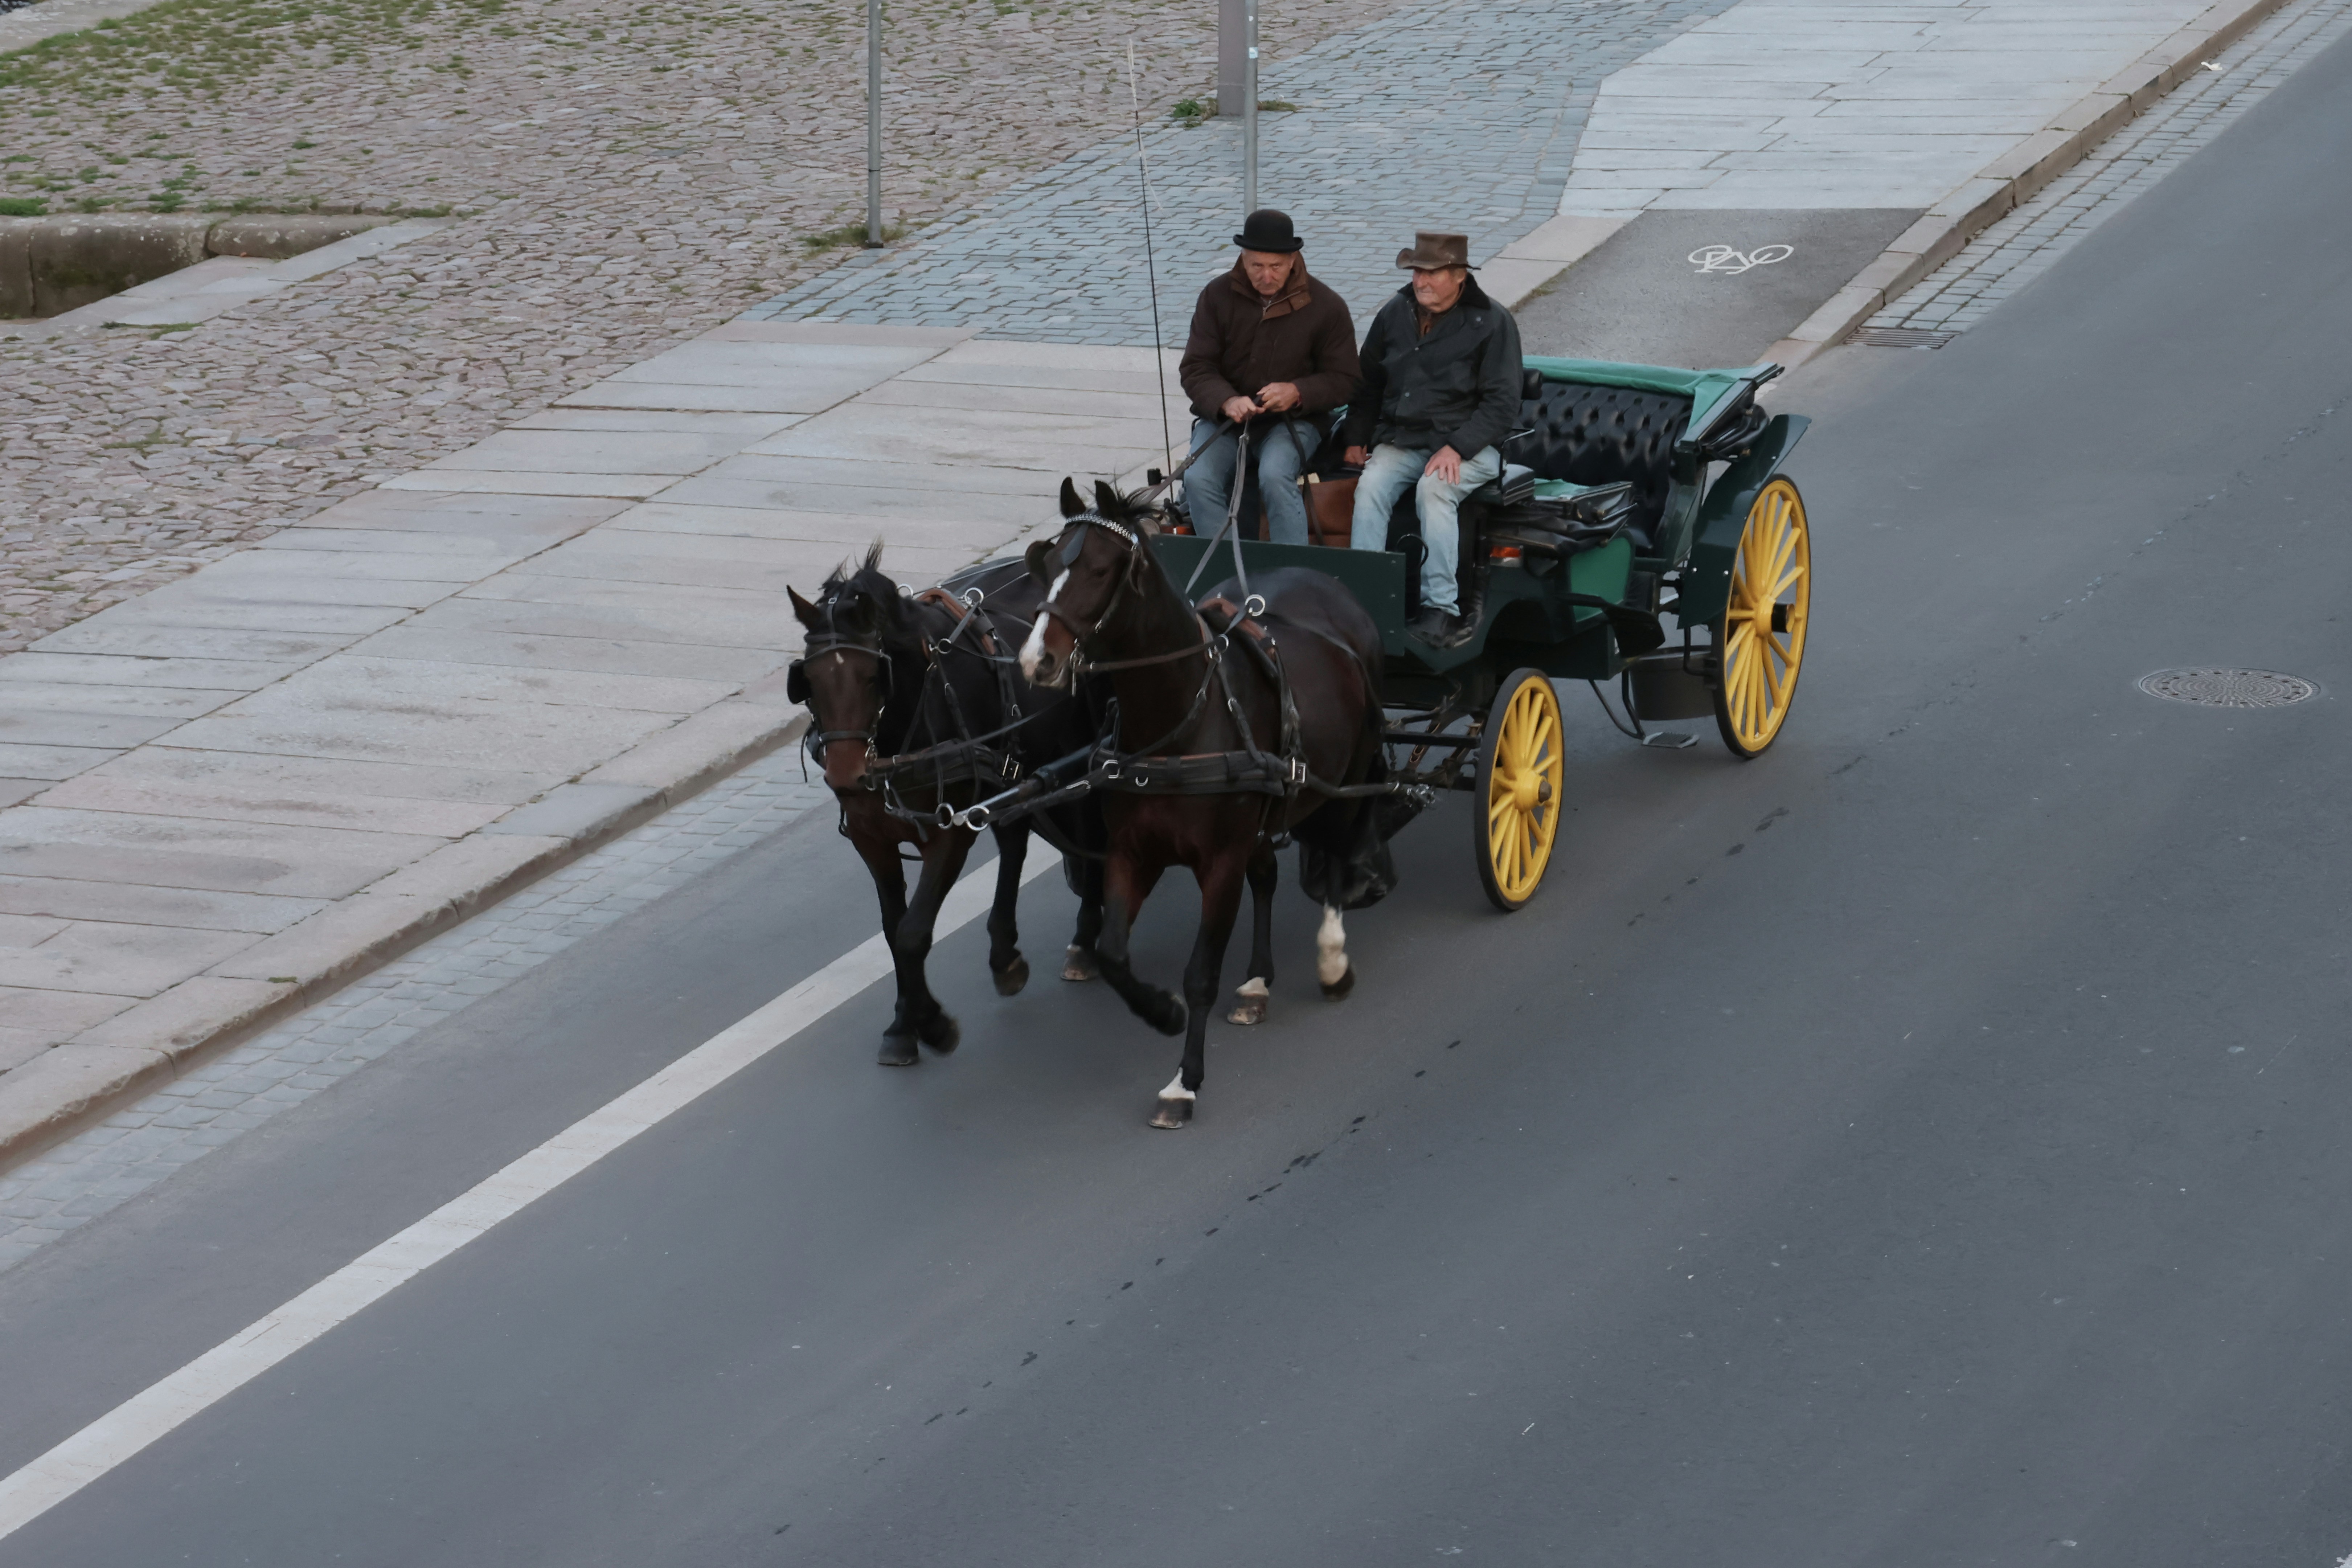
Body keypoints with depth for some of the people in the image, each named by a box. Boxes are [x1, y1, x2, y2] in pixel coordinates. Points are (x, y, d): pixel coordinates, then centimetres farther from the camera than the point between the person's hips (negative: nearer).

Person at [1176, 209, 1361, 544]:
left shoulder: (1326, 306, -3)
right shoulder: (1218, 296, 1)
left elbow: (1343, 381, 0)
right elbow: (1196, 369, 0)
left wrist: (1298, 393, -21)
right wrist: (1227, 402, -22)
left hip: (1294, 420, -2)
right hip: (1224, 416, 2)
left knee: (1275, 476, -33)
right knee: (1199, 480, -27)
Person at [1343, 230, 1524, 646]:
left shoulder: (1492, 323, -4)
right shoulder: (1395, 314, 11)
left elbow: (1502, 403, -6)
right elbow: (1368, 382, 23)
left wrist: (1457, 448, -18)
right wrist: (1356, 438, 11)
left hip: (1469, 446, -4)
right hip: (1401, 440, 4)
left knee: (1434, 490, -34)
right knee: (1371, 487, -25)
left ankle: (1441, 609, -35)